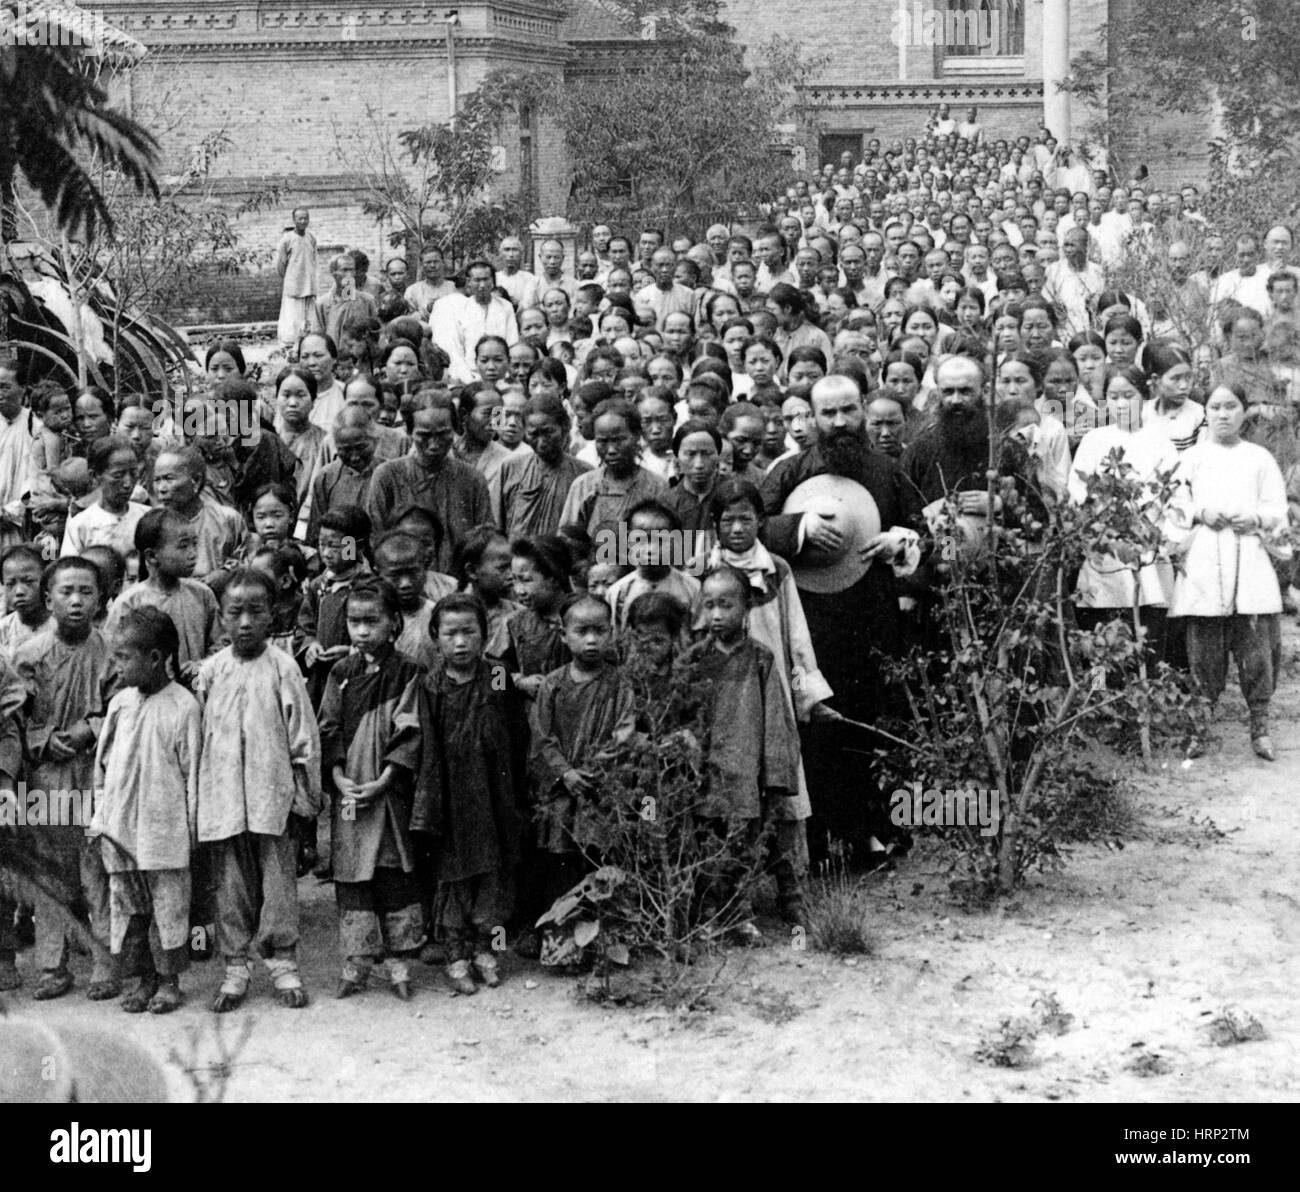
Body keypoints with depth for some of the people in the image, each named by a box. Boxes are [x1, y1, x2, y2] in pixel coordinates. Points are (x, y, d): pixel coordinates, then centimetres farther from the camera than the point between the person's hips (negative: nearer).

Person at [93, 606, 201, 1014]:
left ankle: (169, 980, 17)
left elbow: (191, 772, -8)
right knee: (126, 907, 11)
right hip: (120, 827, 6)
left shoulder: (183, 706, -11)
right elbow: (105, 764, 13)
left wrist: (191, 829, -7)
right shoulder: (120, 703, 5)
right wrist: (103, 817, 11)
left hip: (164, 831, -5)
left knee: (168, 907, 5)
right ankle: (141, 977, 23)